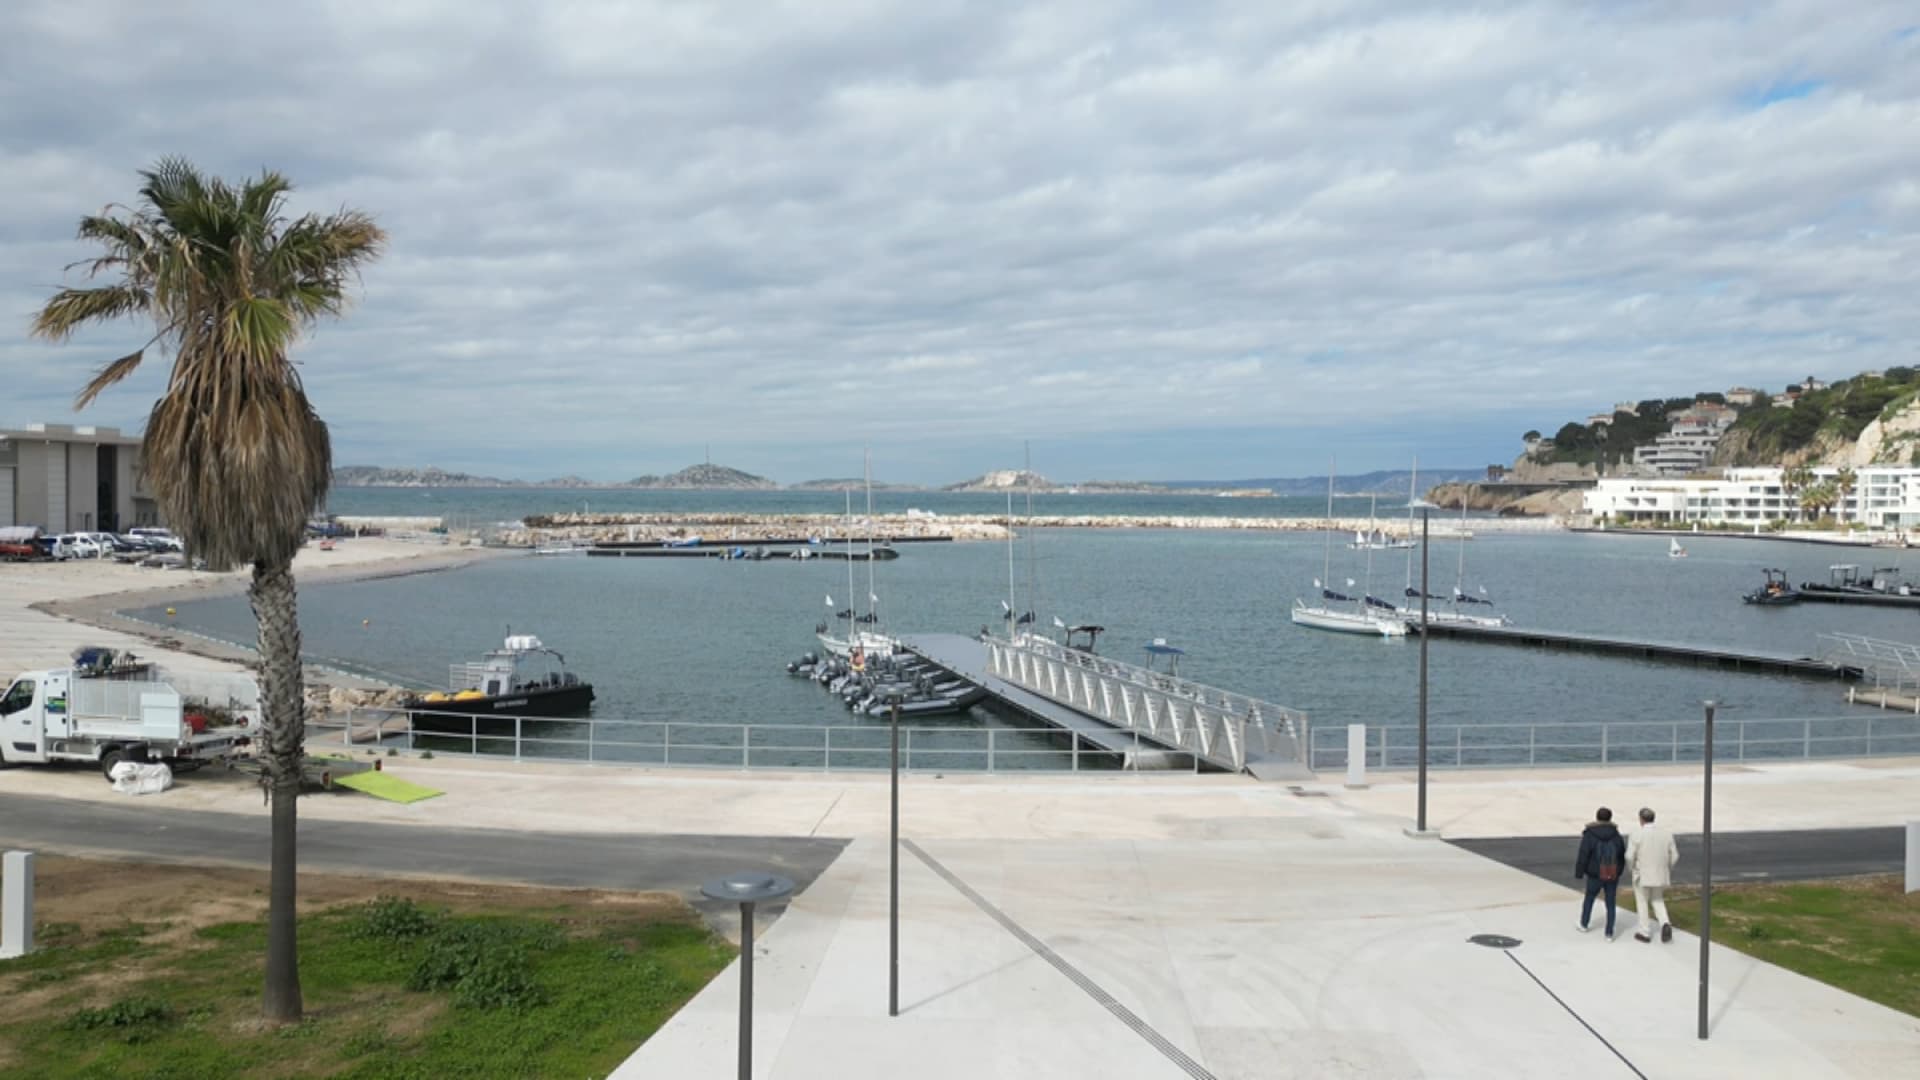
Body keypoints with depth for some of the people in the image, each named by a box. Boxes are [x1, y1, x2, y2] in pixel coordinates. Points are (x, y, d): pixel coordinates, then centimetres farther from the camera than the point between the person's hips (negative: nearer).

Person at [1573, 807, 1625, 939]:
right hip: (1612, 876, 2)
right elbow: (1622, 856, 6)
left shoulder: (1589, 835, -13)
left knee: (1589, 898, 21)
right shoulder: (1617, 835, -2)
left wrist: (1579, 873, -4)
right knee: (1611, 904, 10)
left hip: (1595, 875, -2)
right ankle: (1609, 933, 7)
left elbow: (1583, 856, -14)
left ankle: (1584, 925, 32)